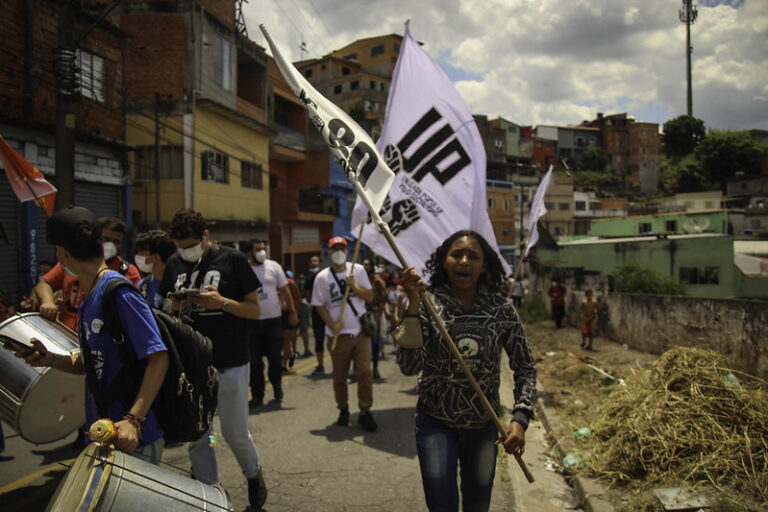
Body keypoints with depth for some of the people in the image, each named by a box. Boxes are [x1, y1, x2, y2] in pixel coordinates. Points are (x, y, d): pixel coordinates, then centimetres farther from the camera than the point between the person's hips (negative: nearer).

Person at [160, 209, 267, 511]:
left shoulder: (232, 260, -6)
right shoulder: (175, 264, 7)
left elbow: (255, 310, -4)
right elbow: (170, 310, 16)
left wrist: (222, 302, -21)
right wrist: (179, 305, -7)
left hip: (230, 364, -4)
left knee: (235, 434, 5)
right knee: (196, 438, 9)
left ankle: (254, 474, 36)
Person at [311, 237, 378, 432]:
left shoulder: (358, 270, 4)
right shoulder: (322, 277, -2)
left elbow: (369, 297, 3)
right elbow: (319, 305, 0)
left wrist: (355, 286, -14)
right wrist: (332, 325, -12)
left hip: (360, 331, 1)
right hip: (338, 335, -1)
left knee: (365, 372, -5)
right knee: (339, 376, 9)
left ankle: (365, 412, 5)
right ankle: (343, 410, 26)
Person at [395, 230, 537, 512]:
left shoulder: (501, 309, -6)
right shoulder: (427, 304, -11)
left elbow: (525, 366, 0)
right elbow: (409, 366, -20)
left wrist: (520, 418, -12)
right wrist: (413, 306, -27)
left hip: (484, 426, 2)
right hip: (435, 425, -2)